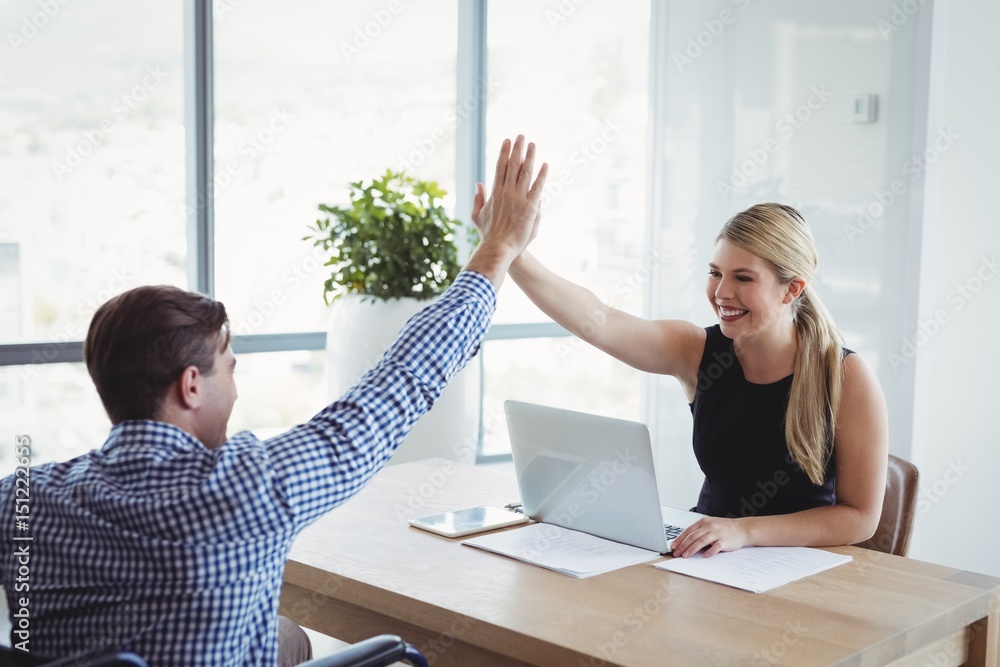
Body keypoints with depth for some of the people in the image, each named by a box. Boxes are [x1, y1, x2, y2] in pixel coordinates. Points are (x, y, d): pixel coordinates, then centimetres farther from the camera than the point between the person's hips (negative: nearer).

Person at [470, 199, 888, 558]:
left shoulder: (848, 380, -13)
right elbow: (598, 322, -19)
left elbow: (860, 518, -10)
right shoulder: (697, 352, -4)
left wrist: (745, 530, -22)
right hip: (710, 558, 3)